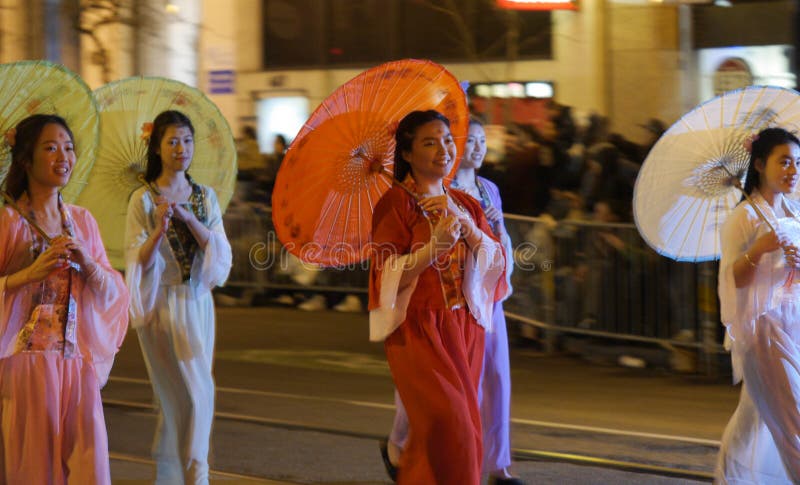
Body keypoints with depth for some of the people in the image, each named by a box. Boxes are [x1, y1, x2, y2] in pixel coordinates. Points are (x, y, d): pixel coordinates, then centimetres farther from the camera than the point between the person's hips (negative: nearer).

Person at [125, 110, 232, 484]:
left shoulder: (205, 197, 8)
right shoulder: (143, 199, -4)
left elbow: (221, 253, -2)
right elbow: (137, 263, -7)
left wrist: (188, 218, -15)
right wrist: (160, 229, -24)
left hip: (198, 303, 4)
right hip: (161, 304, -4)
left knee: (176, 399, 9)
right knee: (194, 396, -9)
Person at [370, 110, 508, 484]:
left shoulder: (465, 204, 13)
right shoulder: (396, 203, -6)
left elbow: (495, 261, 4)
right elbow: (389, 276, -12)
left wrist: (467, 224, -10)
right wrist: (436, 245, -25)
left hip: (464, 328, 6)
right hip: (419, 329, -6)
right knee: (448, 426, -14)